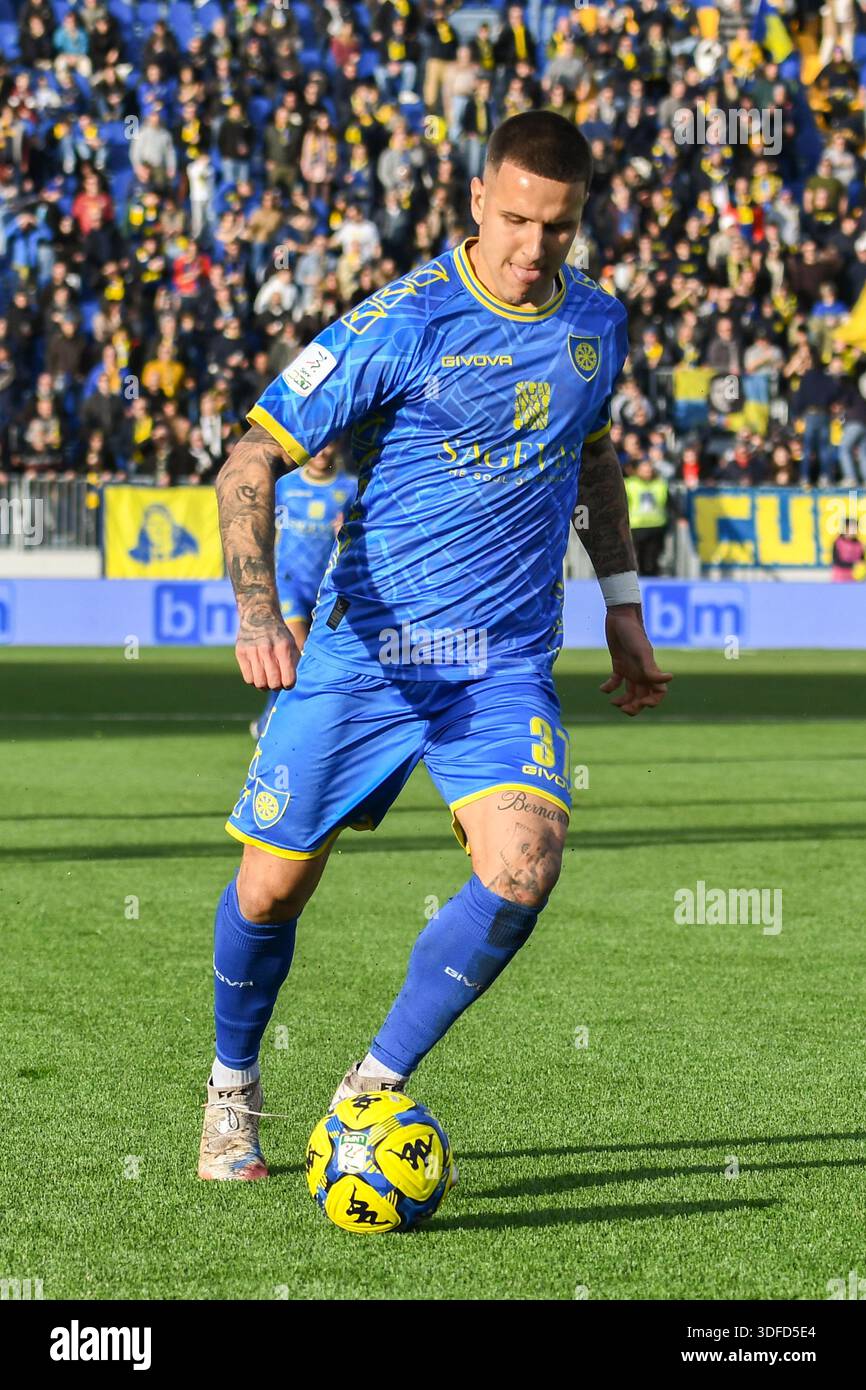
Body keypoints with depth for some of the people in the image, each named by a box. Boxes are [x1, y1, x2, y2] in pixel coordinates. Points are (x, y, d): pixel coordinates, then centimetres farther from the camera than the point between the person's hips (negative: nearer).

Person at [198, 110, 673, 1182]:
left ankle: (375, 1085, -1)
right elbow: (251, 460, -14)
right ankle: (232, 1088, 32)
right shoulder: (401, 324, -13)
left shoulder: (597, 324, 4)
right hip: (361, 650, -3)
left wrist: (622, 605, 21)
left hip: (508, 663, 3)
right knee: (271, 889, 2)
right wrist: (256, 605, -28)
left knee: (523, 870, -20)